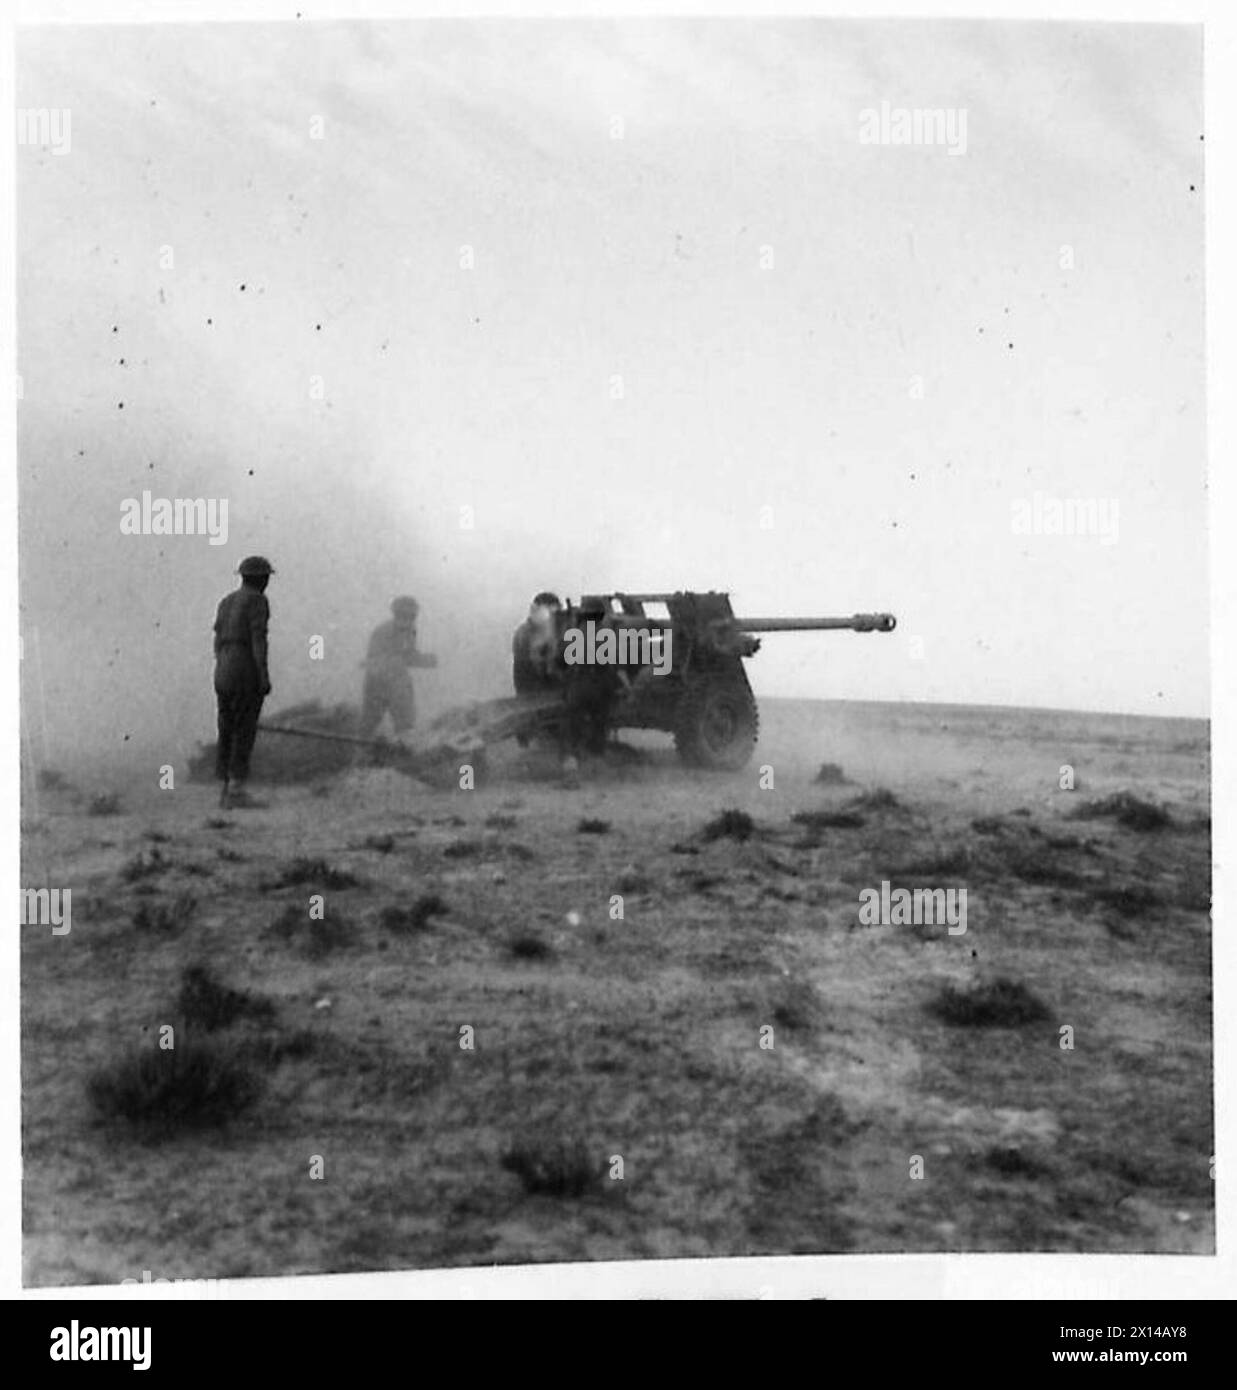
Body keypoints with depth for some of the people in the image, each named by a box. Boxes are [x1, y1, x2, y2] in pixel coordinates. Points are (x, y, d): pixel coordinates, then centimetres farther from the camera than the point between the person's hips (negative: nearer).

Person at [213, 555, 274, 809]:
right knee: (245, 732, -5)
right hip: (248, 671, -7)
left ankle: (225, 791, 6)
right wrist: (264, 677, -15)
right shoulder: (257, 600, -7)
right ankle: (237, 790, -9)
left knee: (227, 732, 8)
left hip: (224, 673, 7)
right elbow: (258, 639, -15)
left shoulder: (226, 603, 16)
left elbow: (219, 643, 16)